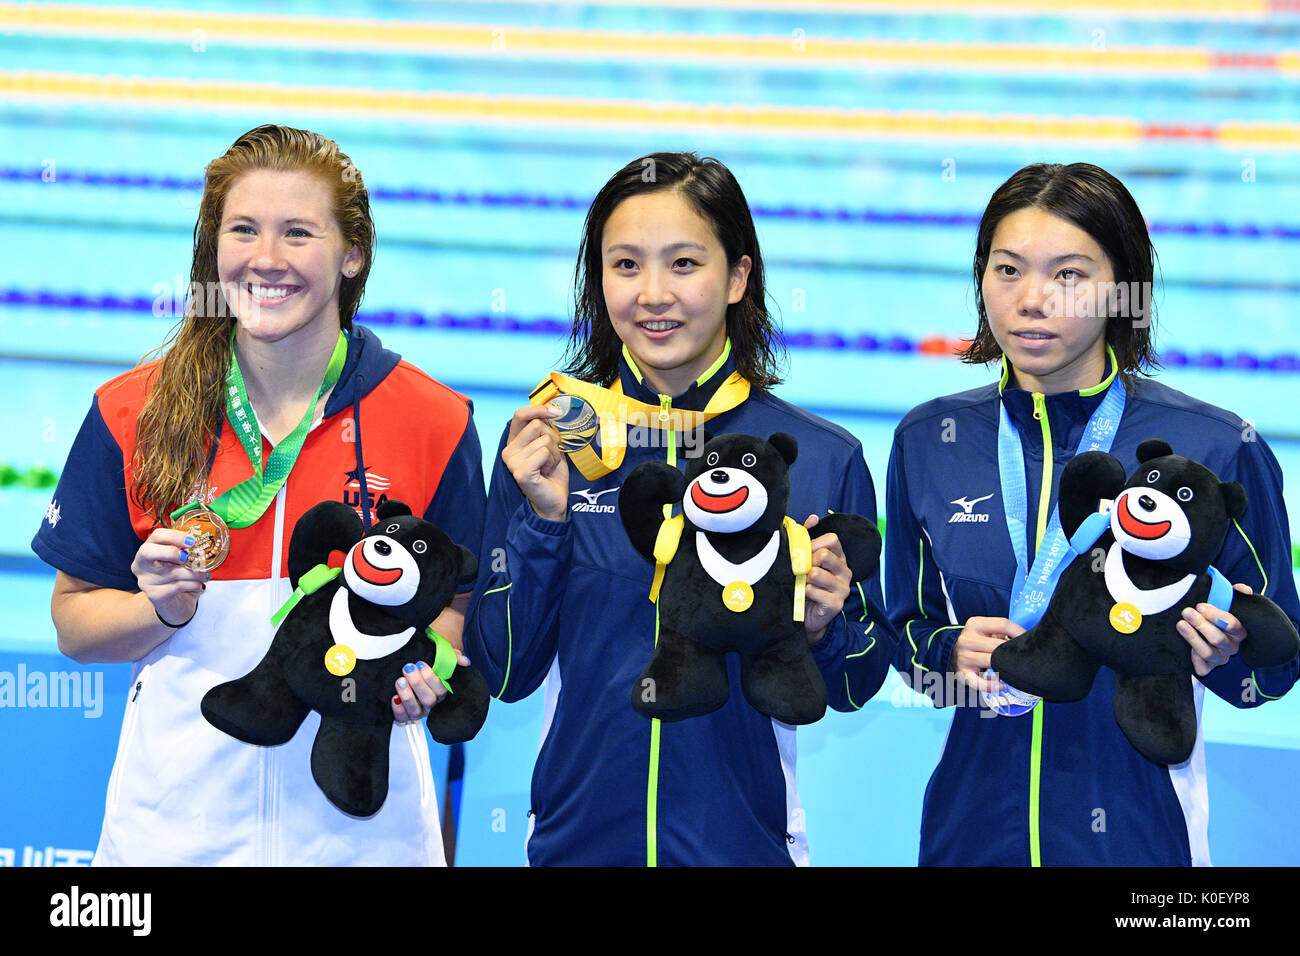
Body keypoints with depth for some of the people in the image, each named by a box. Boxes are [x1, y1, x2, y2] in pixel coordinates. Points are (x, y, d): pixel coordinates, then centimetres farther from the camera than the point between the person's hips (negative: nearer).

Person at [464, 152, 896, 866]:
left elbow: (855, 687, 3)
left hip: (746, 841, 0)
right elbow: (503, 674, -4)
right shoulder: (545, 442, -4)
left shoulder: (825, 459, -6)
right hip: (579, 839, 0)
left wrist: (821, 626, -17)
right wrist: (543, 520, -16)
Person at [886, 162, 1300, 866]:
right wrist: (951, 653, -11)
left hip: (1140, 832, -2)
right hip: (976, 826, 3)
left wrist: (1223, 655, -23)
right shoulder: (928, 443, -1)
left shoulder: (1216, 448, -9)